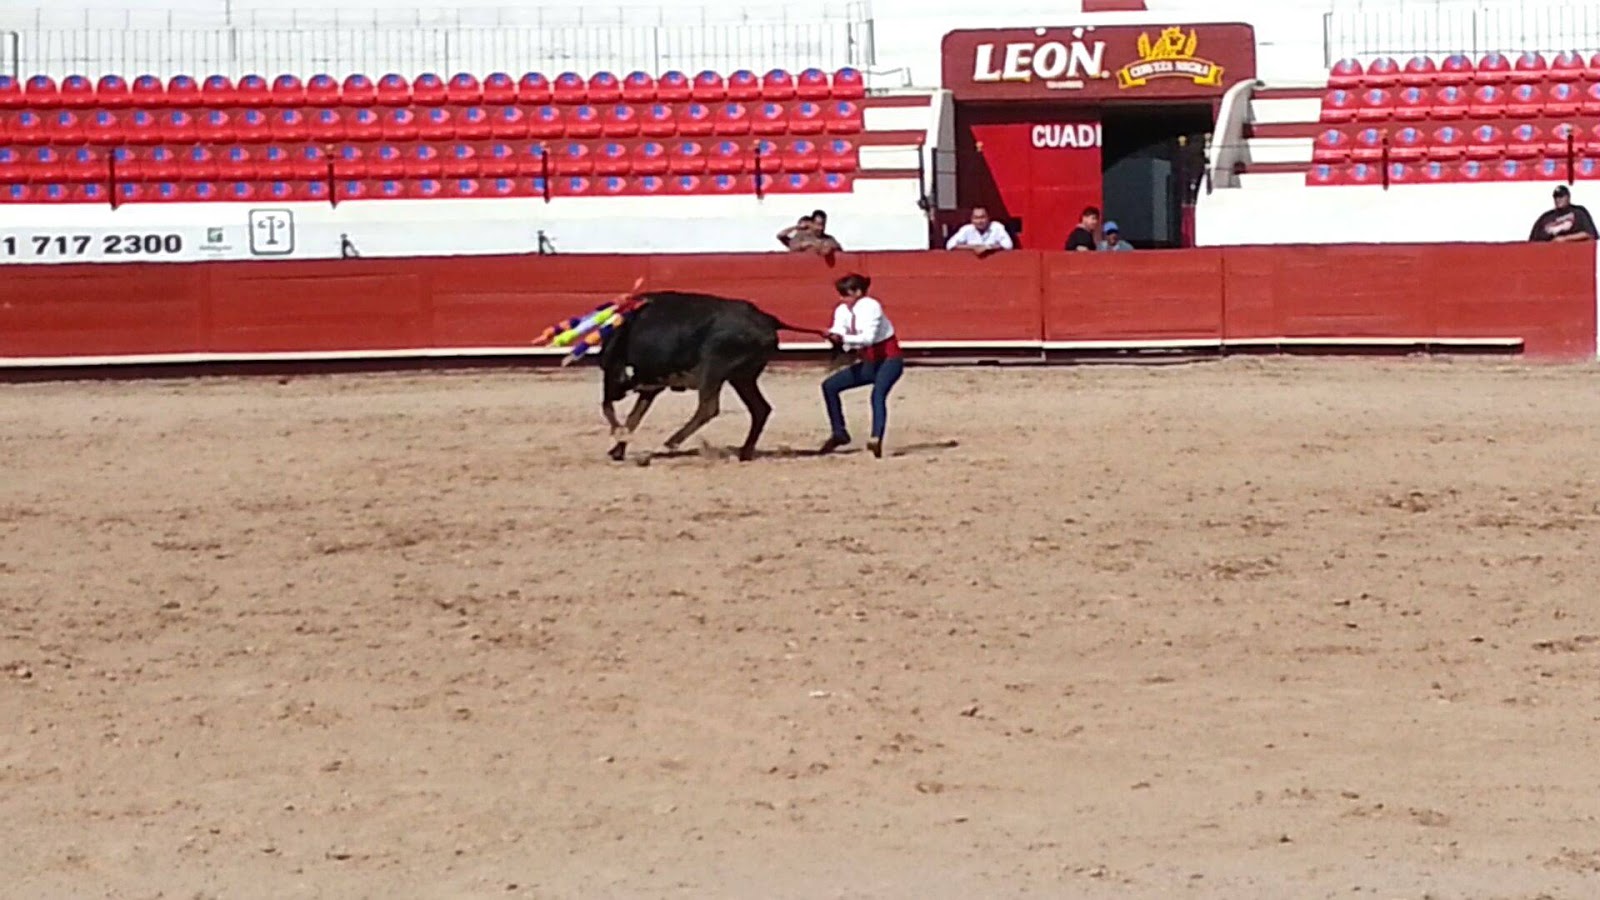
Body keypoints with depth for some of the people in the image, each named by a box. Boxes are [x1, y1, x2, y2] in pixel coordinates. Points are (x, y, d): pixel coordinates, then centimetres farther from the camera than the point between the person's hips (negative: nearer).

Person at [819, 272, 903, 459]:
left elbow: (868, 338, -32)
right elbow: (839, 337, -12)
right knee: (829, 386, 4)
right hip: (867, 363, 8)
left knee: (878, 393, -33)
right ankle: (839, 433, 12)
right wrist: (833, 337, -35)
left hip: (889, 360, -8)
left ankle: (876, 439, -50)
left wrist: (843, 338, -44)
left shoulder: (871, 307, -19)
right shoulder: (842, 311, 1)